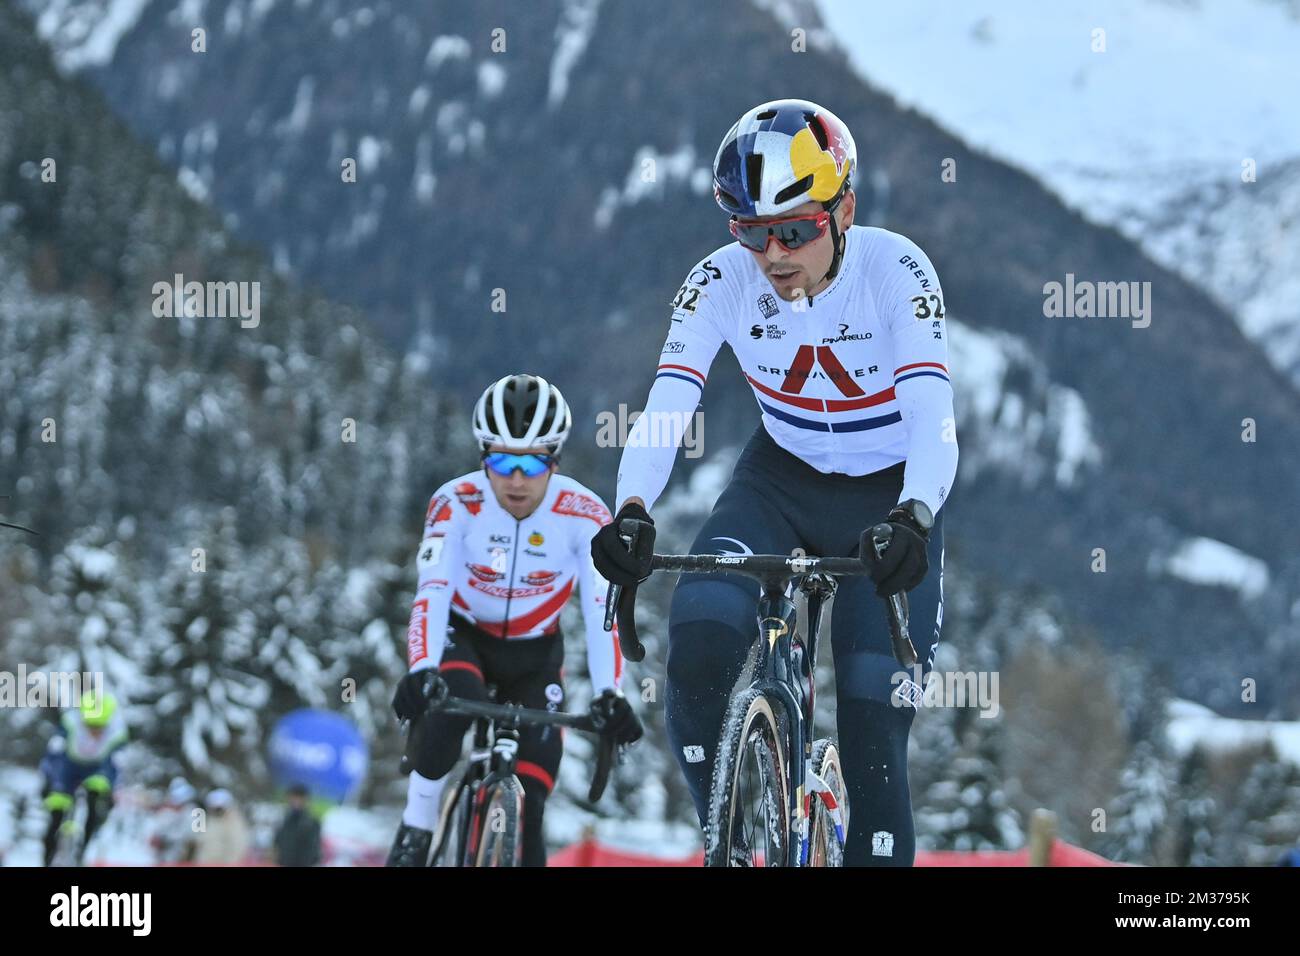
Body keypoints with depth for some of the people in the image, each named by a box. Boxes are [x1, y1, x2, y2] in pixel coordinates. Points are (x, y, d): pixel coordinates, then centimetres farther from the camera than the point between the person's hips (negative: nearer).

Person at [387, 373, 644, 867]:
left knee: (528, 803, -10)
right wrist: (421, 671, -50)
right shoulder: (457, 503, -24)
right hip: (462, 636, -1)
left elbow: (601, 611, -29)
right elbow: (432, 593, -33)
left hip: (533, 653, 1)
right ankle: (415, 831, -20)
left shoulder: (584, 516, -23)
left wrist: (609, 694, -43)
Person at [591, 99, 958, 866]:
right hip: (779, 482, 2)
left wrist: (913, 520, -54)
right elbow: (664, 408, -27)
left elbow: (931, 416, -35)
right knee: (702, 631, -27)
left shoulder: (895, 272, -25)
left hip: (888, 498, -2)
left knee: (875, 730, -9)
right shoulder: (722, 283, -18)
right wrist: (632, 512, -47)